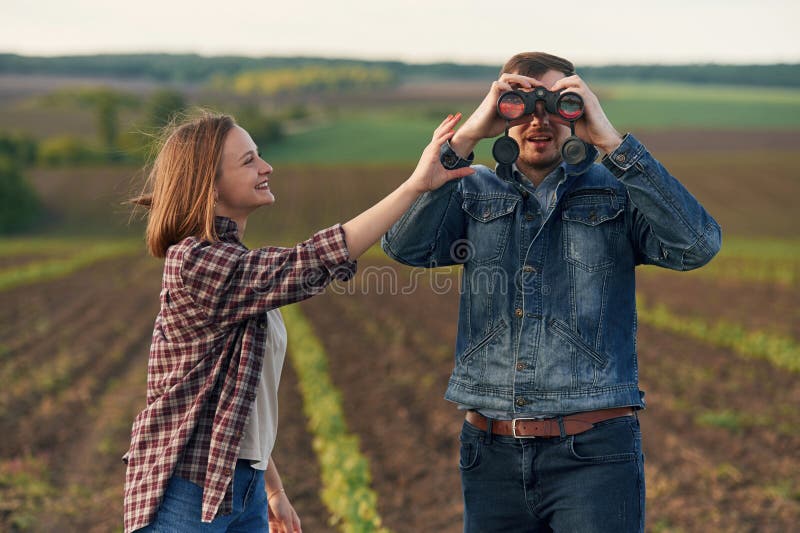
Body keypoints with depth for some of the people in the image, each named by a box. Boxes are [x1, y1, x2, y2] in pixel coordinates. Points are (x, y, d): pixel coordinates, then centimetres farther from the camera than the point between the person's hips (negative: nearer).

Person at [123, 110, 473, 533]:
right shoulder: (194, 263, -17)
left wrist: (273, 490, 18)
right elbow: (311, 264, -24)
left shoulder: (232, 263, 11)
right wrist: (417, 184, -24)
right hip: (190, 494, -8)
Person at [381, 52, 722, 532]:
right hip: (492, 454, 3)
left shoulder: (617, 192, 4)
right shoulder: (474, 194, 10)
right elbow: (405, 245, -8)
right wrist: (466, 138, -13)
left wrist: (611, 141, -16)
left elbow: (698, 245, -15)